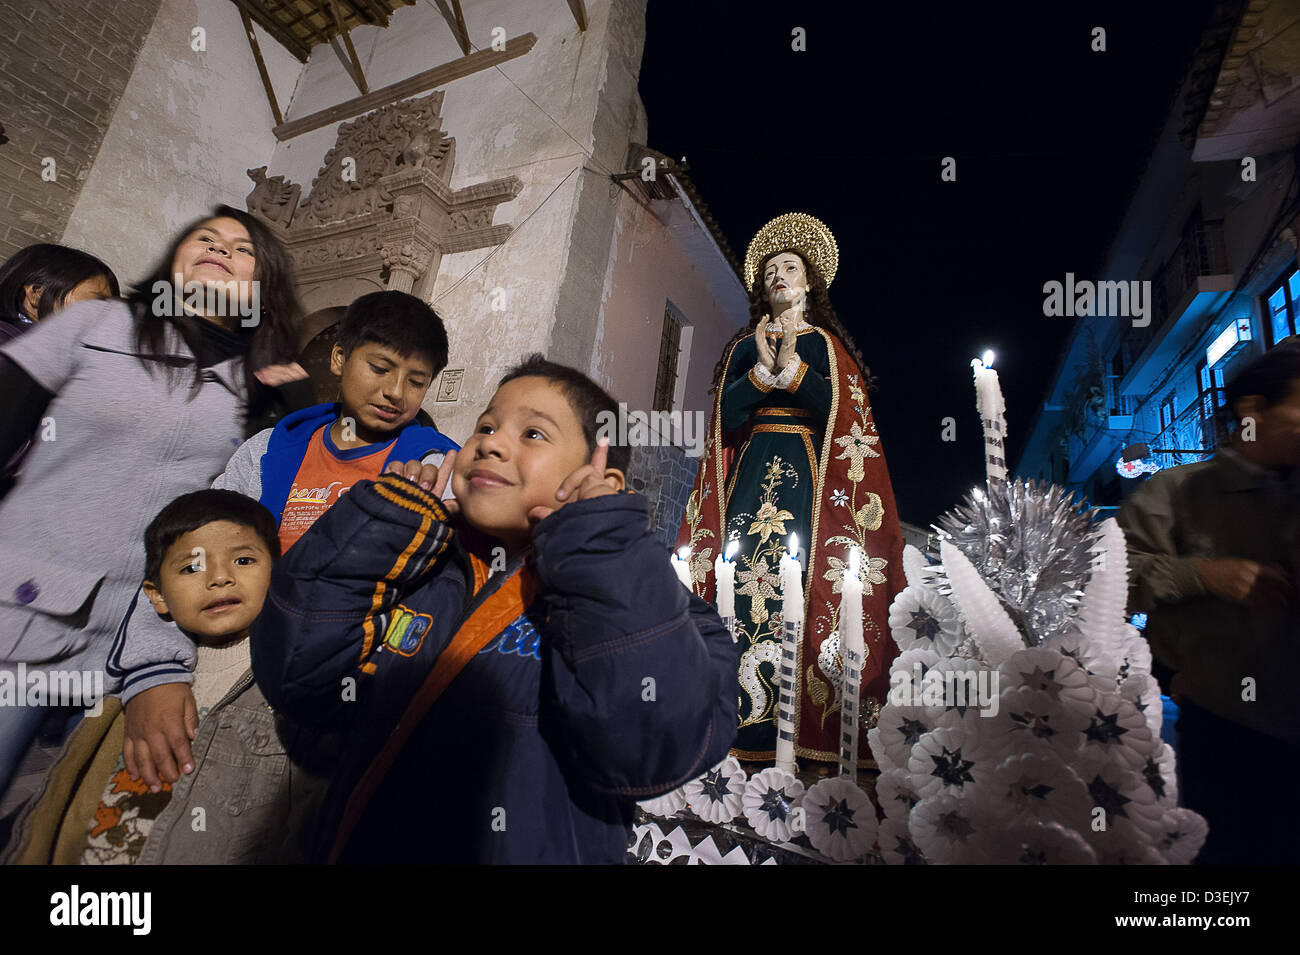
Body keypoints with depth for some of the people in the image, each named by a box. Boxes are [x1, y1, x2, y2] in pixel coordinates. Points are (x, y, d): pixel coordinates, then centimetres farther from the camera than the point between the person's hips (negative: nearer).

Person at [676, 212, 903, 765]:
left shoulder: (825, 344, 17)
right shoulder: (744, 347, 20)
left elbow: (842, 411, 1)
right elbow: (727, 415, 6)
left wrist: (792, 366, -7)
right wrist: (764, 370, -7)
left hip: (809, 475, -1)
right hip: (750, 475, 1)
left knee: (802, 590, -12)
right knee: (744, 588, -11)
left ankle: (808, 730, -5)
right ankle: (743, 727, -6)